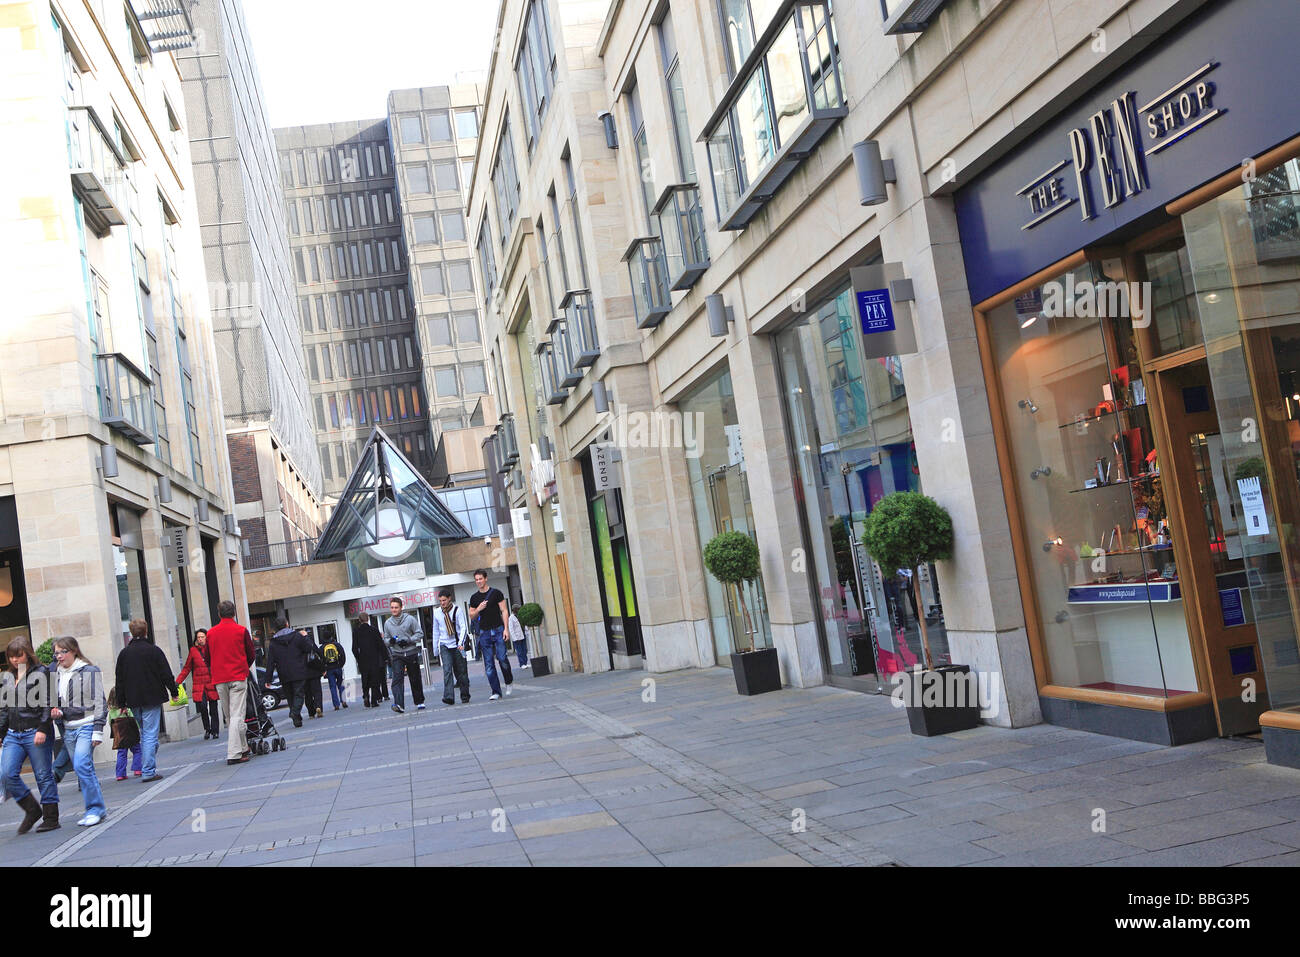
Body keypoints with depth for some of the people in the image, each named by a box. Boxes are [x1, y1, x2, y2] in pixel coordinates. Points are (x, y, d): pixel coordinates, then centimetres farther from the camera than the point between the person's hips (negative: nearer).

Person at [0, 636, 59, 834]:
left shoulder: (40, 673, -3)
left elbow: (47, 704, -8)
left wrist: (42, 729, -16)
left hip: (36, 733, -6)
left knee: (43, 775, -1)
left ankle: (51, 818, 7)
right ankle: (32, 810, 10)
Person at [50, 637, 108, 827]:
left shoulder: (90, 672, -5)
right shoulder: (57, 675, 12)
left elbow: (99, 702, -7)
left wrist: (98, 730, -12)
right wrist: (56, 712, 0)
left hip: (86, 726, -6)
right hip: (68, 729, 6)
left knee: (81, 765, -18)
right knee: (83, 769, 8)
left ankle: (95, 808, -9)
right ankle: (97, 808, 16)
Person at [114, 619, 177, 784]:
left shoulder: (124, 653, 6)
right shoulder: (154, 650, -7)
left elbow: (120, 679, 9)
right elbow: (166, 674, -6)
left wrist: (122, 702, 15)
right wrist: (173, 692, 5)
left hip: (133, 700, 5)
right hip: (152, 699, -4)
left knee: (144, 734, 17)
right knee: (151, 734, -5)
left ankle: (148, 768, 19)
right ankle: (149, 772, -9)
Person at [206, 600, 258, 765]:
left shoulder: (211, 633, 5)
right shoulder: (241, 630, -2)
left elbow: (208, 658, 13)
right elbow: (252, 654, 4)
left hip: (219, 679, 3)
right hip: (238, 677, -3)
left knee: (229, 718, 13)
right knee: (237, 716, -6)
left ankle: (243, 749, 21)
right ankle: (234, 754, -13)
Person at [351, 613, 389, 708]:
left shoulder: (356, 631, -2)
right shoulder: (374, 629, -6)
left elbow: (354, 648, -2)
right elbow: (381, 645, -5)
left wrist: (358, 659, 9)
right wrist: (385, 657, 2)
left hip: (363, 660, 1)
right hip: (374, 659, -1)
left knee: (365, 681, 13)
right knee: (375, 681, 4)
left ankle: (365, 695, -8)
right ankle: (374, 701, 0)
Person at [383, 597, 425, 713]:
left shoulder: (410, 619, -3)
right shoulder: (387, 623, 7)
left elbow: (420, 634, -2)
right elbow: (386, 638, 17)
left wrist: (408, 640, -15)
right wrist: (390, 641, -7)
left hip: (411, 653, -1)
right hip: (397, 655, 1)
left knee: (415, 680, 8)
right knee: (397, 679, -16)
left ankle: (419, 702, 24)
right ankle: (399, 705, -24)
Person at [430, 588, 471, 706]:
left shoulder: (456, 610, -4)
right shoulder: (437, 613, 6)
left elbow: (463, 627, -9)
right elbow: (436, 631, 15)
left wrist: (461, 643, -22)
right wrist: (435, 648, 16)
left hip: (457, 644, -2)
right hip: (444, 645, 2)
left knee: (462, 671, 2)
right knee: (447, 670, -14)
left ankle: (465, 696, 13)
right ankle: (448, 697, -21)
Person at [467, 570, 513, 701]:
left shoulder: (496, 593, 1)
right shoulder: (474, 598, 11)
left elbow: (504, 611, 0)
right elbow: (472, 616, 14)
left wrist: (505, 629, -9)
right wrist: (478, 609, -8)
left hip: (498, 630, -3)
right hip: (484, 632, 3)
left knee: (501, 657, -13)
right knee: (488, 663, -2)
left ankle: (509, 681, 13)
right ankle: (496, 691, 2)